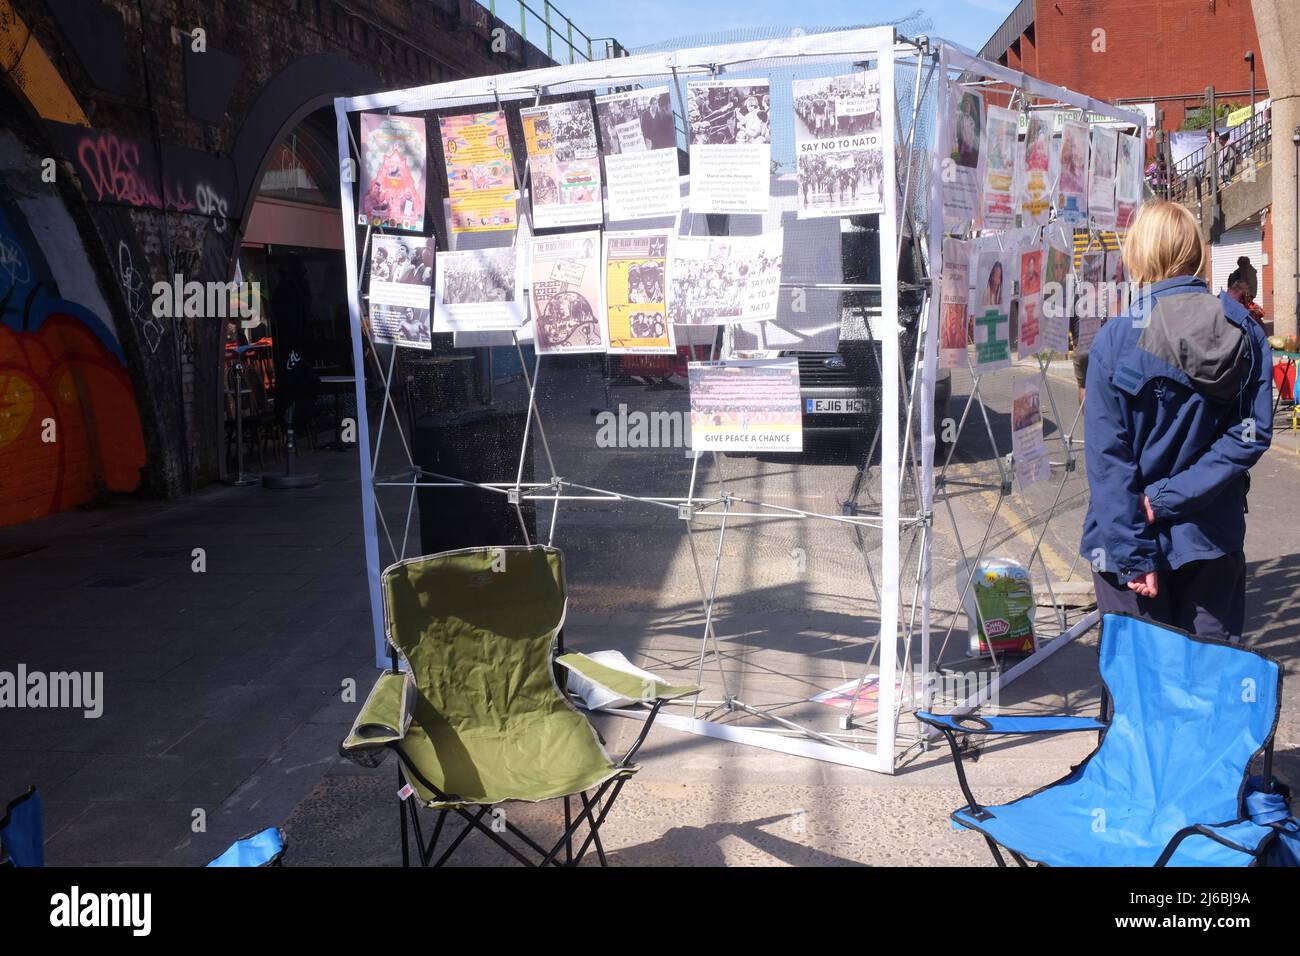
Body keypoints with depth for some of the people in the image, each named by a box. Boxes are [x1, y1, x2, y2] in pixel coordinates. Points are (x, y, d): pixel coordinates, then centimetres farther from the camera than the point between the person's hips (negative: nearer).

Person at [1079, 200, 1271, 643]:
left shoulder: (1116, 339, -14)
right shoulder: (1244, 331, -4)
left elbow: (1108, 457, -16)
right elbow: (1252, 432, -10)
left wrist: (1134, 554, -11)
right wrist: (1172, 496, -13)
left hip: (1139, 540, -3)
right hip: (1212, 538, 3)